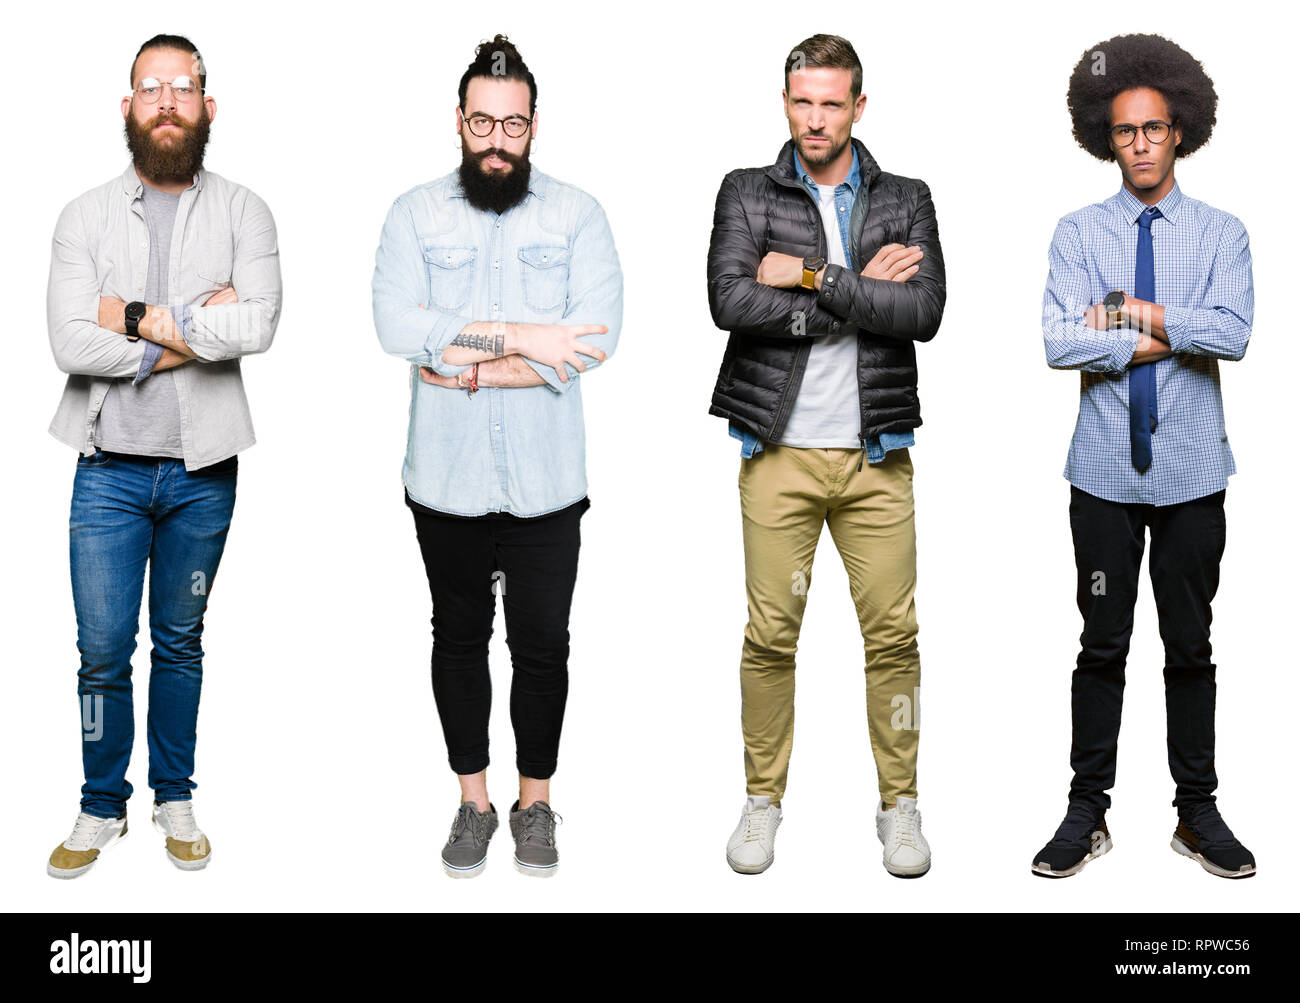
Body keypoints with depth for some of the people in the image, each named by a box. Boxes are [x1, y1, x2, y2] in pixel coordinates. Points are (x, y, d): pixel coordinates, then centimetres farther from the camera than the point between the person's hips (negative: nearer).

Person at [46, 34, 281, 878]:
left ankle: (175, 799, 28)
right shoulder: (87, 216, 1)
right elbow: (71, 343, -12)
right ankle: (103, 807, 22)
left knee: (181, 642, 13)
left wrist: (142, 318, -14)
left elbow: (258, 326, -17)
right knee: (103, 648, 3)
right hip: (110, 469, 0)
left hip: (202, 470, 0)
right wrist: (195, 329, -14)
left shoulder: (243, 213, 0)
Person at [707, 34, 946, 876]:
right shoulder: (747, 193, 6)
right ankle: (763, 800, 19)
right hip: (780, 452, -1)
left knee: (894, 632, 4)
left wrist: (813, 277, -12)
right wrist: (860, 291, -10)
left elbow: (925, 312, -8)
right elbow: (731, 302, -12)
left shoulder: (908, 201, 9)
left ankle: (899, 803, 19)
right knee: (771, 634, 3)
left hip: (876, 454, 1)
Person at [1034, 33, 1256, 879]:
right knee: (1103, 645, 6)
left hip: (1191, 469, 0)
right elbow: (1058, 342, -11)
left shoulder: (1221, 233, 4)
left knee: (1190, 646, 9)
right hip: (1106, 470, 0)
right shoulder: (1079, 233, 3)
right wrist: (1158, 340, -12)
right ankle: (1088, 813, 15)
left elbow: (1233, 333, -13)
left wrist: (1131, 315, -11)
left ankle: (1198, 812, 21)